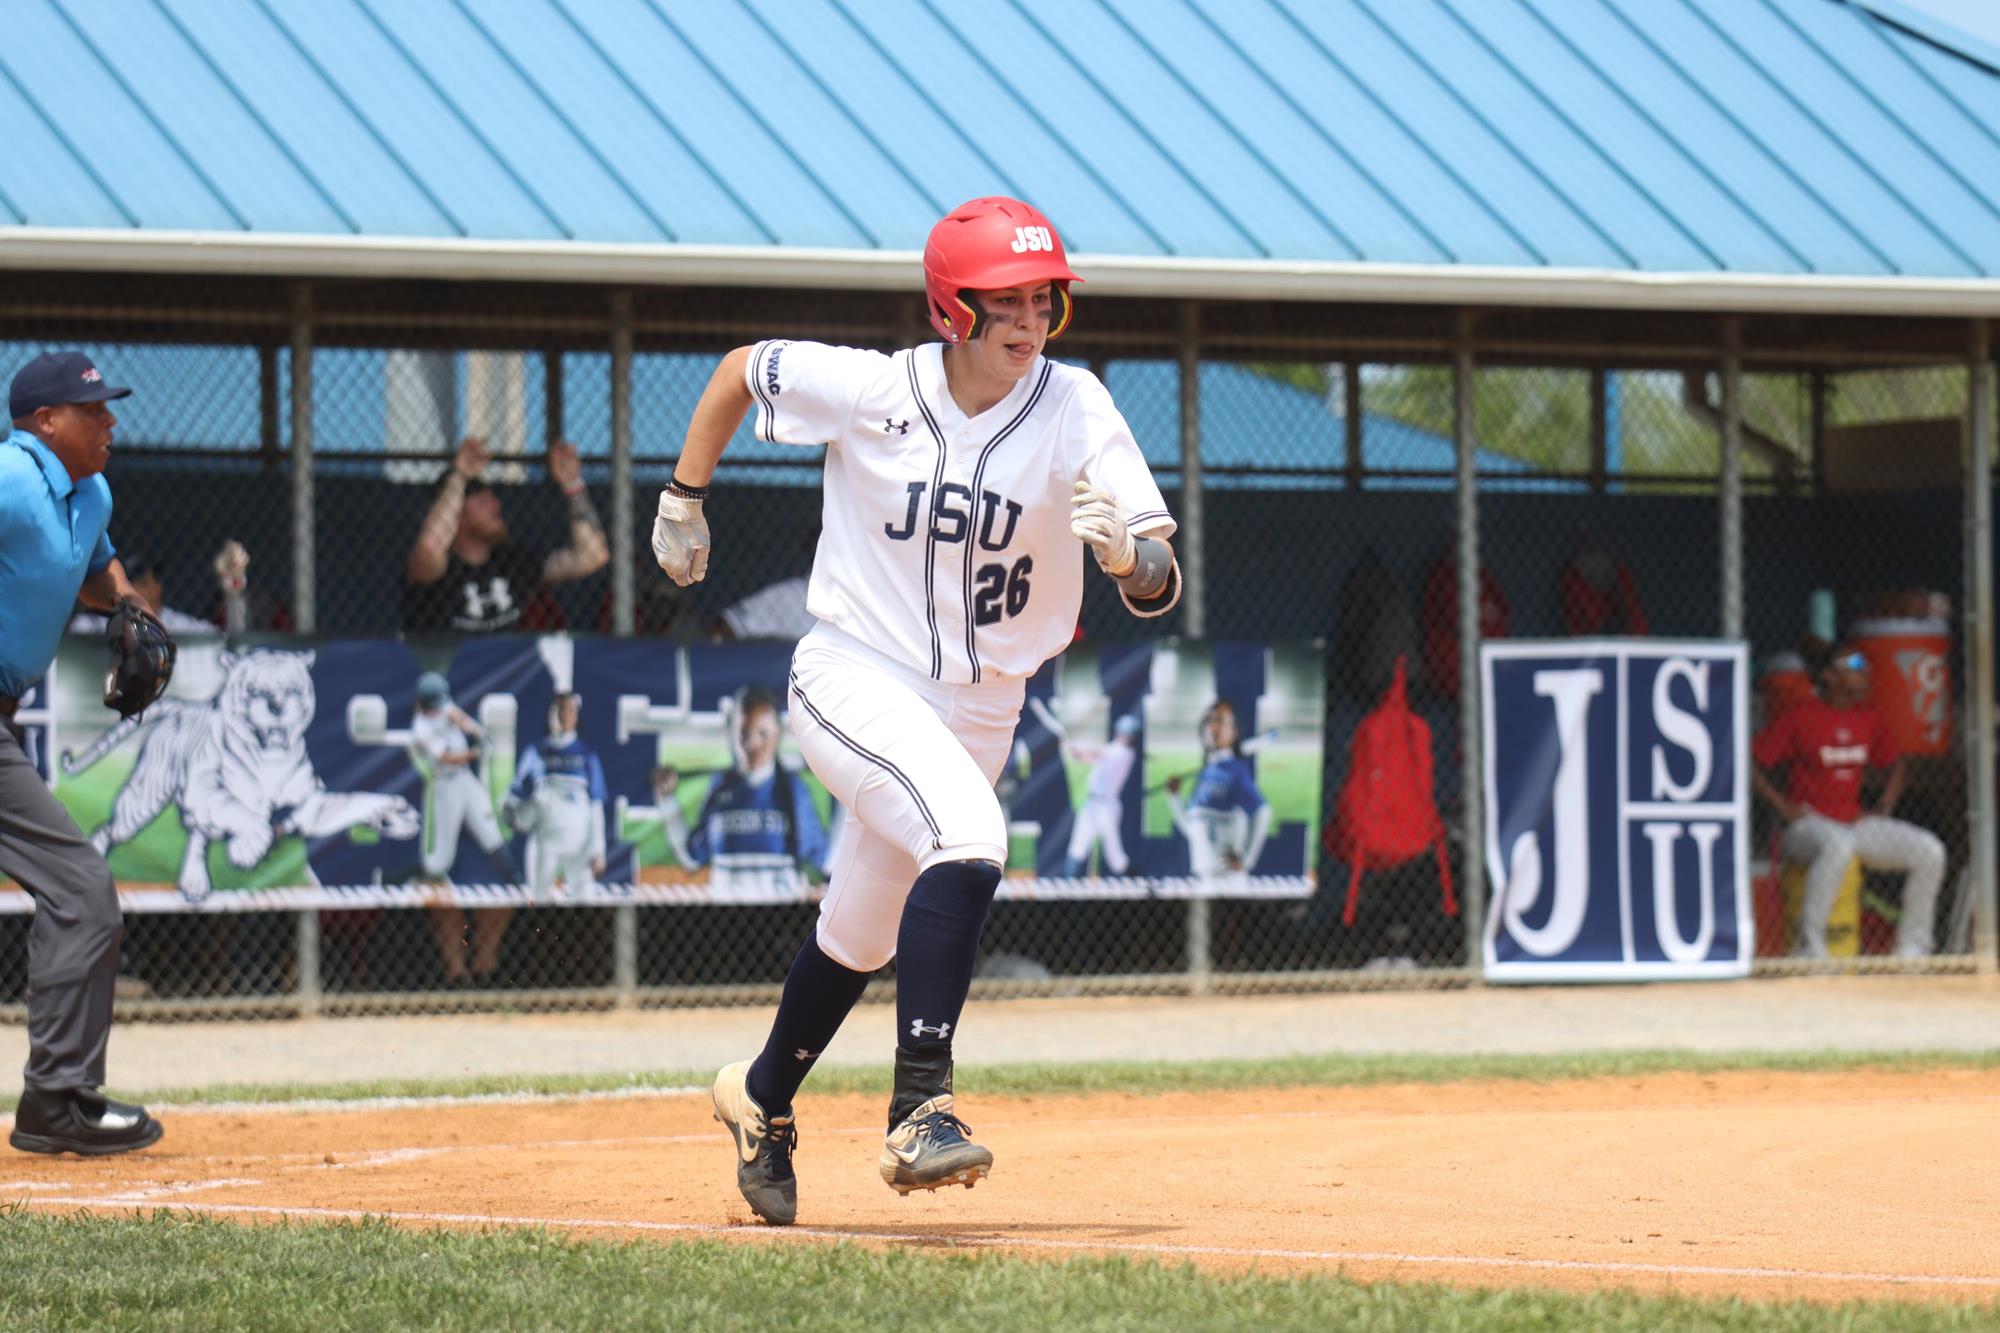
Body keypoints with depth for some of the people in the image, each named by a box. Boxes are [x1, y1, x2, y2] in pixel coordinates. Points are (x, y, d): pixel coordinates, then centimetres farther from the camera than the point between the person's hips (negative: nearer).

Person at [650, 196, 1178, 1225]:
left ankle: (763, 1098, 47)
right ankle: (920, 1110, -33)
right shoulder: (869, 390, -15)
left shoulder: (1074, 410, -12)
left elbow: (1159, 591, -17)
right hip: (855, 679, -4)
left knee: (863, 932, 20)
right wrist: (682, 501, 6)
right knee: (969, 836, -32)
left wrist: (1127, 550, -39)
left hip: (979, 706, 4)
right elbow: (739, 370, 5)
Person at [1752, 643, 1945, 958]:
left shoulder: (1868, 718, 9)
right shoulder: (1799, 716, -9)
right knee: (1838, 845, -43)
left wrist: (1884, 808, 11)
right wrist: (1784, 807, -14)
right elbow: (1752, 765, -8)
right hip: (1808, 824, -7)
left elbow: (1894, 763, 26)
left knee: (1930, 851, -9)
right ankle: (1809, 944, -34)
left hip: (1856, 823, 7)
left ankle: (1912, 946, 2)